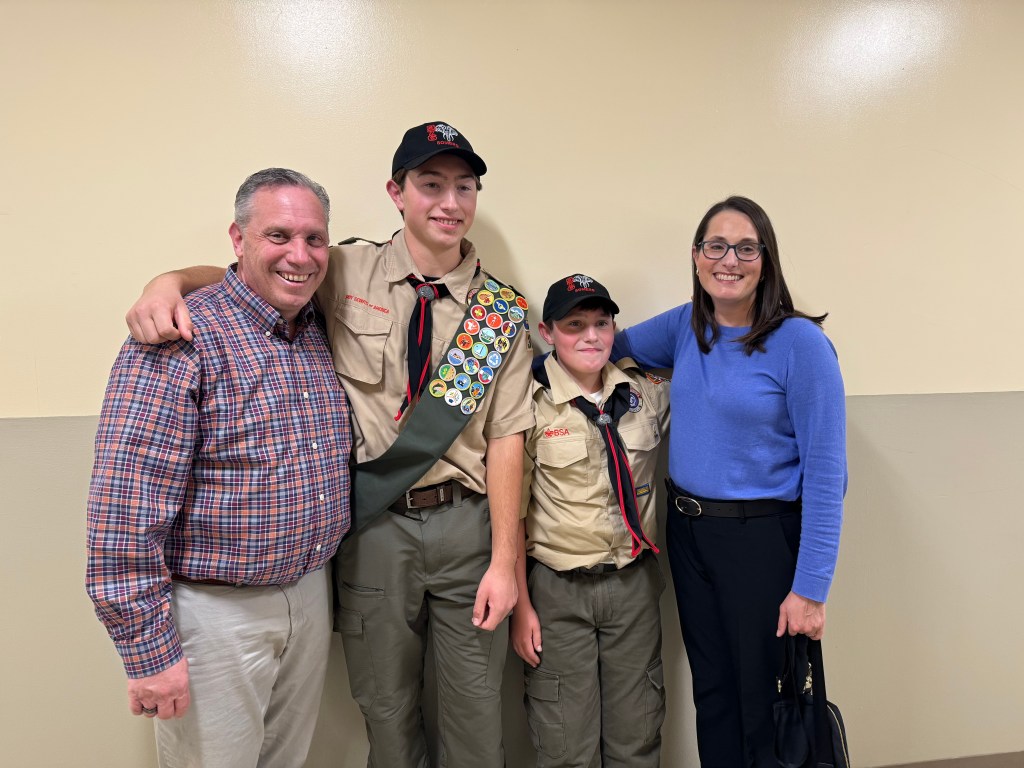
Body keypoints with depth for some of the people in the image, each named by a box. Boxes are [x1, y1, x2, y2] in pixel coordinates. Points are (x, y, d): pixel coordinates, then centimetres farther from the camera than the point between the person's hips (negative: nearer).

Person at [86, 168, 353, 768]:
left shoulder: (324, 334, 3)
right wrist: (149, 650, -17)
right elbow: (125, 511, -20)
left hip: (311, 597, 7)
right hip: (216, 611, -6)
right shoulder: (181, 340, -19)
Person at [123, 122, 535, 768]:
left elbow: (506, 437, -5)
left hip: (467, 522, 0)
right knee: (386, 708, 18)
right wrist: (171, 281, -19)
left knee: (477, 709, 14)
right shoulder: (346, 273, -2)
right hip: (372, 523, 0)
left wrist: (504, 562, -7)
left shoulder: (502, 310, -2)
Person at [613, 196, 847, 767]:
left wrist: (810, 589, -17)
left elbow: (826, 472, -16)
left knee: (765, 703, 11)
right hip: (687, 531, 5)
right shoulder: (685, 326, 2)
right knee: (712, 693, 20)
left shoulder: (801, 342, -15)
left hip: (764, 539, -5)